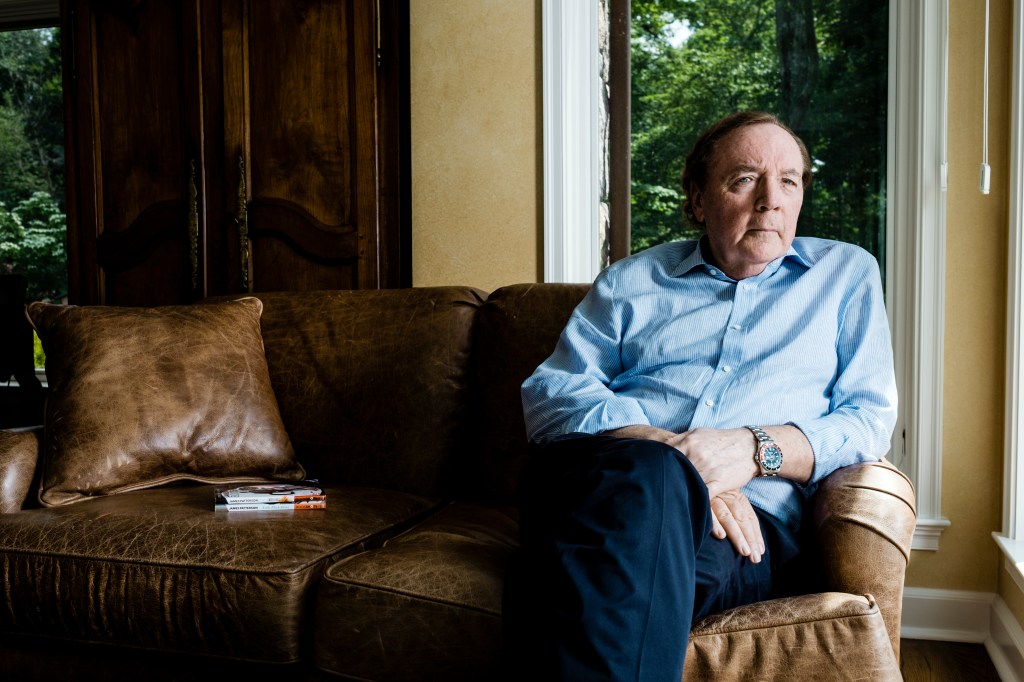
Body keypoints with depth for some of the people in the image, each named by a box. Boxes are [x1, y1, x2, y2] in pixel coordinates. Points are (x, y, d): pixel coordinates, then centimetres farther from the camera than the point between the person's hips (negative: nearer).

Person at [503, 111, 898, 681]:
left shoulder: (847, 273, 23)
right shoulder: (631, 281, 22)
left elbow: (870, 418, 12)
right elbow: (550, 394, 7)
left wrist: (756, 449, -9)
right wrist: (660, 448, -13)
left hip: (753, 518, -1)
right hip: (606, 480, 1)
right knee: (649, 474, -37)